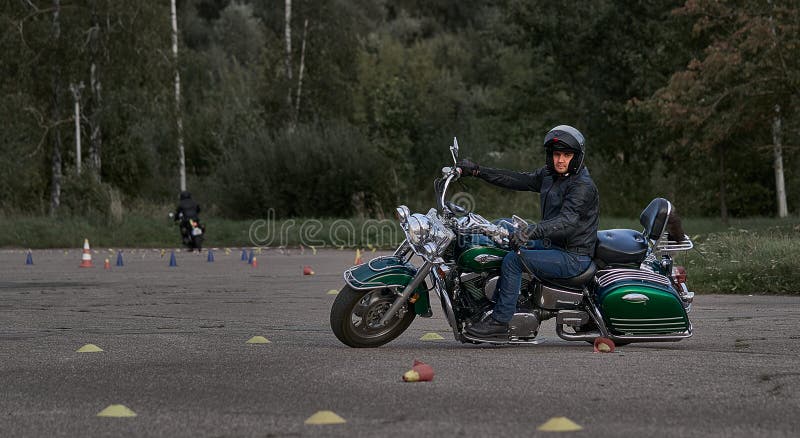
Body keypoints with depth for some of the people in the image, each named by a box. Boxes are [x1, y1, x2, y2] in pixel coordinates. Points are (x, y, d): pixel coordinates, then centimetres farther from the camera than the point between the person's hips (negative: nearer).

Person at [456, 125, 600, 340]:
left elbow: (567, 221, -34)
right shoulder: (550, 175, 9)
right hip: (553, 244, 10)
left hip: (573, 258, -10)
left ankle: (499, 323, -18)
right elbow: (518, 180, 11)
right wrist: (476, 170, 5)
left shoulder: (583, 186, -20)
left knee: (513, 260, -22)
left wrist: (533, 231, -50)